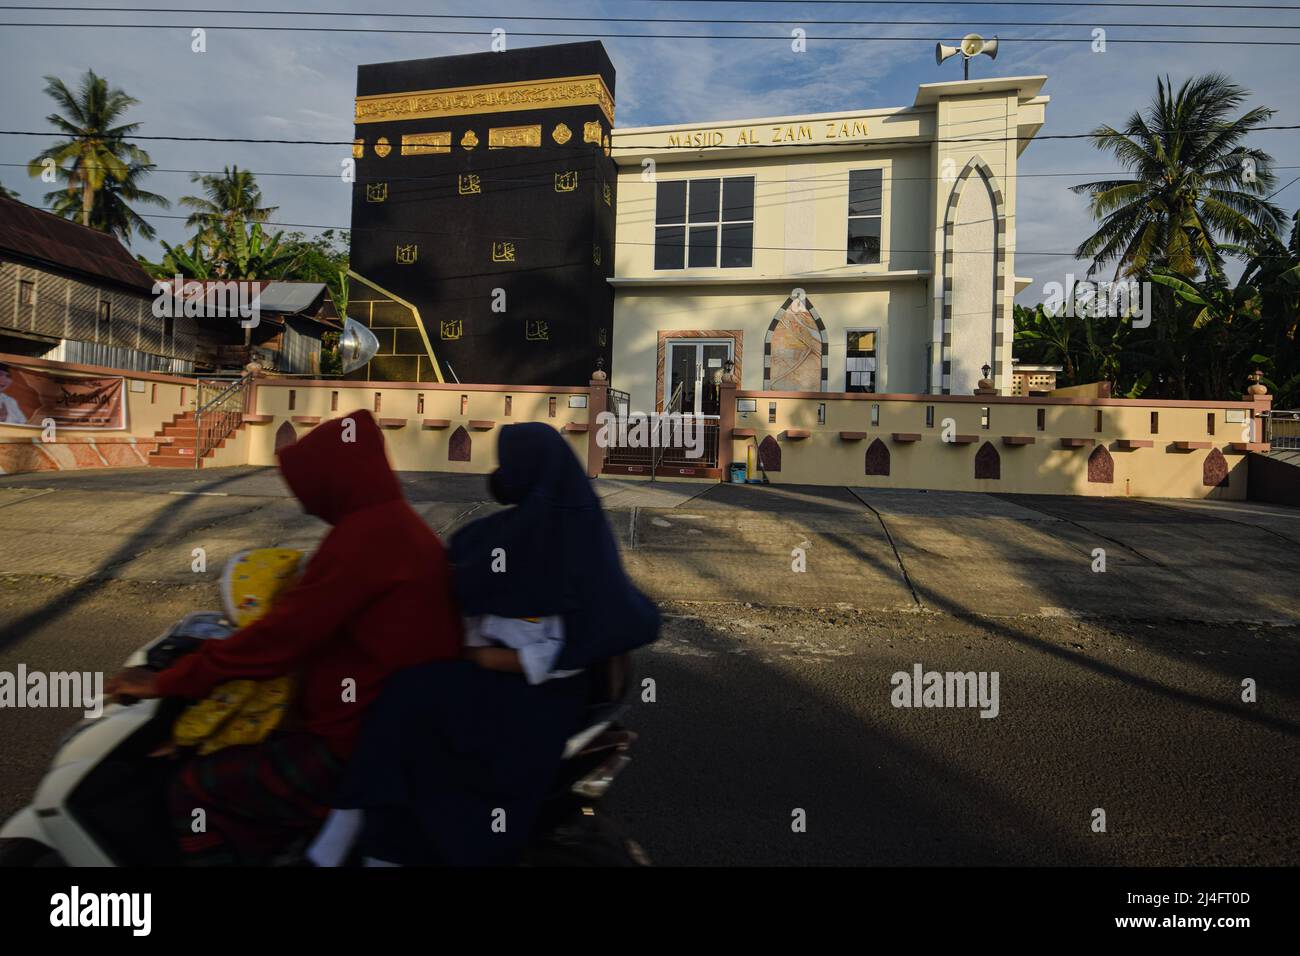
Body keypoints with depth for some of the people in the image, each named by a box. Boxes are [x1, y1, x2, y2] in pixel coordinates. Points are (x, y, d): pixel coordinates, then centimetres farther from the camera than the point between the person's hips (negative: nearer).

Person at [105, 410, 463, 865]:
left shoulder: (364, 535, -21)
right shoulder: (399, 523, 10)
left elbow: (282, 635, -19)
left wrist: (169, 682, -8)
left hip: (358, 746, -10)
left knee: (197, 790, 0)